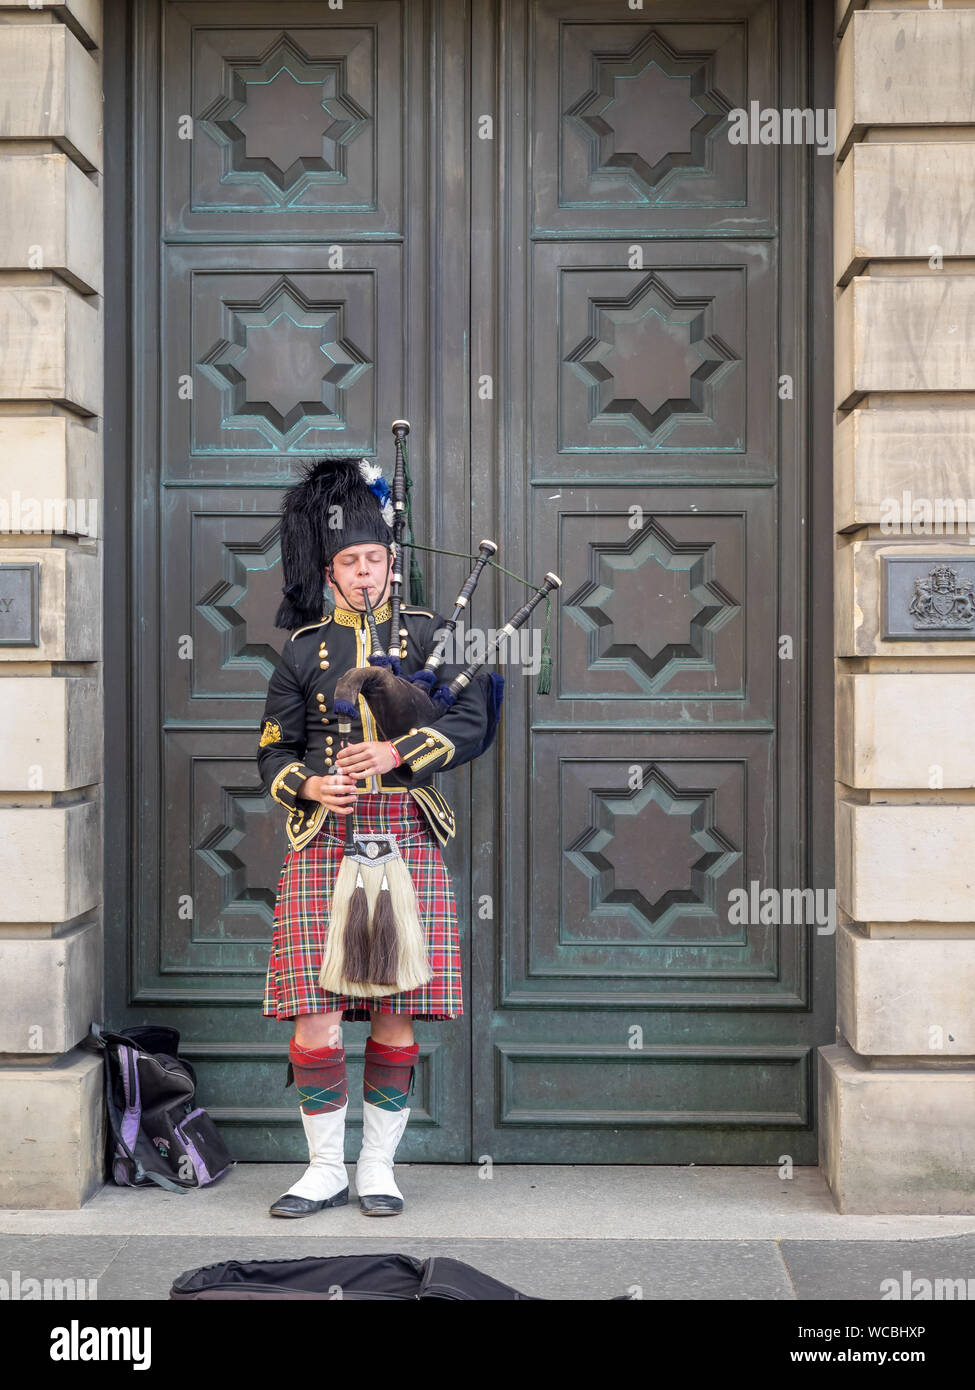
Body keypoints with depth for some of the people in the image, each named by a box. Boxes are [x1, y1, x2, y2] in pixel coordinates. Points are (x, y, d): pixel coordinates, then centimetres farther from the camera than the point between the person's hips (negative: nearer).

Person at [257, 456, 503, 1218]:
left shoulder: (428, 632, 6)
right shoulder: (305, 649, 9)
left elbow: (473, 723, -4)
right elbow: (273, 750, 13)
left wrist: (397, 751, -17)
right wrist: (307, 785, -8)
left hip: (407, 834, 0)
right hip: (323, 840, 1)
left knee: (395, 1016, 3)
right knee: (316, 1016, -3)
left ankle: (379, 1168, 17)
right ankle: (325, 1169, 13)